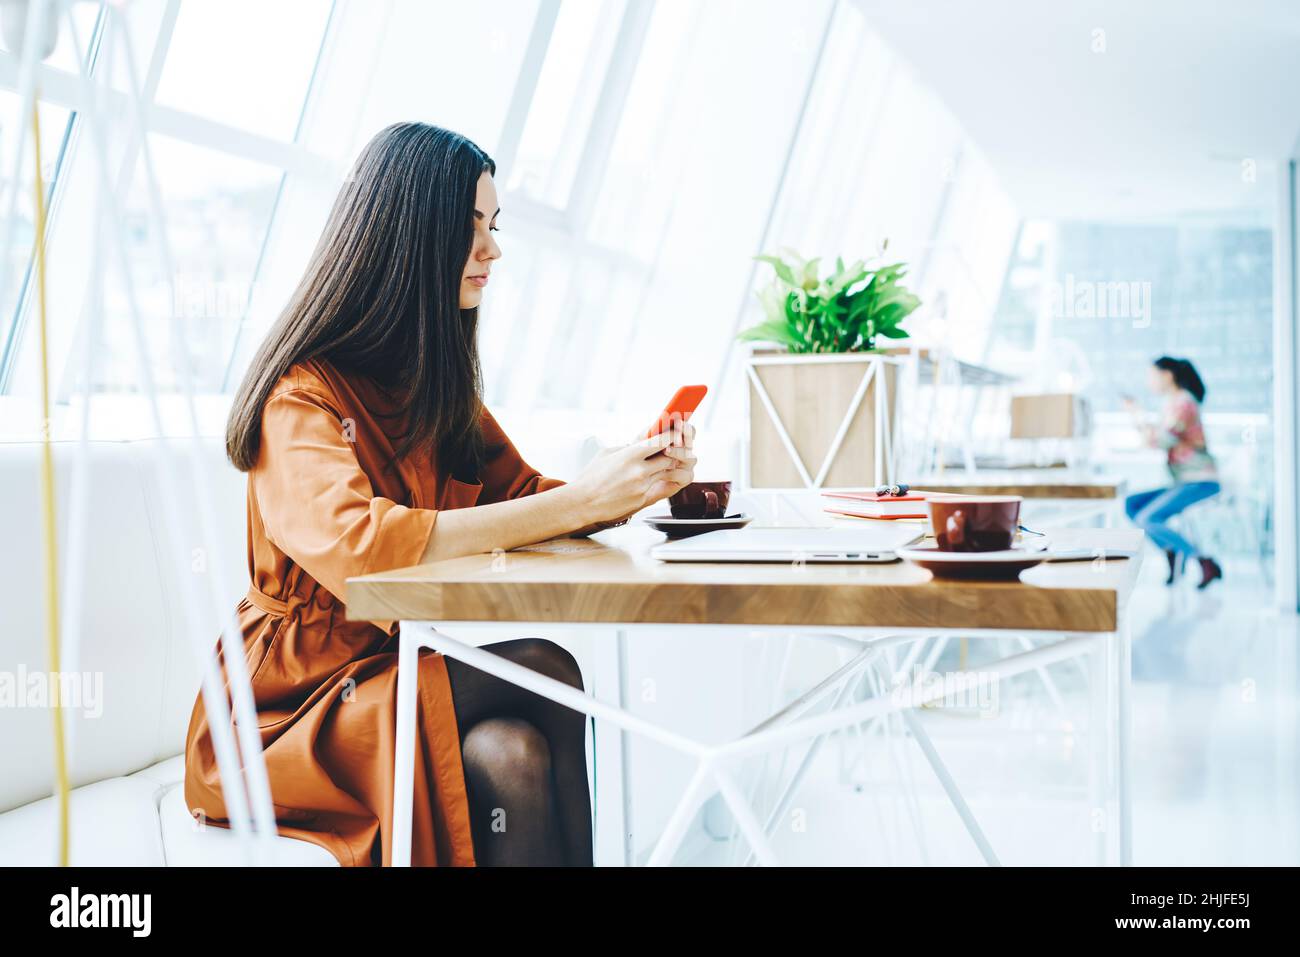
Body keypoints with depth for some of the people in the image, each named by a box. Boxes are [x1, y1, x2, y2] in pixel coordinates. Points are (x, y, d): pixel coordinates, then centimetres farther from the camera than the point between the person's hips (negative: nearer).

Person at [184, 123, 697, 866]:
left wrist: (637, 485, -13)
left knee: (513, 754, -26)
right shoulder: (304, 395, -16)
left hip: (414, 665, 7)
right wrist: (581, 502, -33)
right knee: (541, 674, -28)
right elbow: (361, 543, -33)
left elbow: (521, 495, 8)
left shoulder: (438, 381, 11)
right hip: (296, 708, -6)